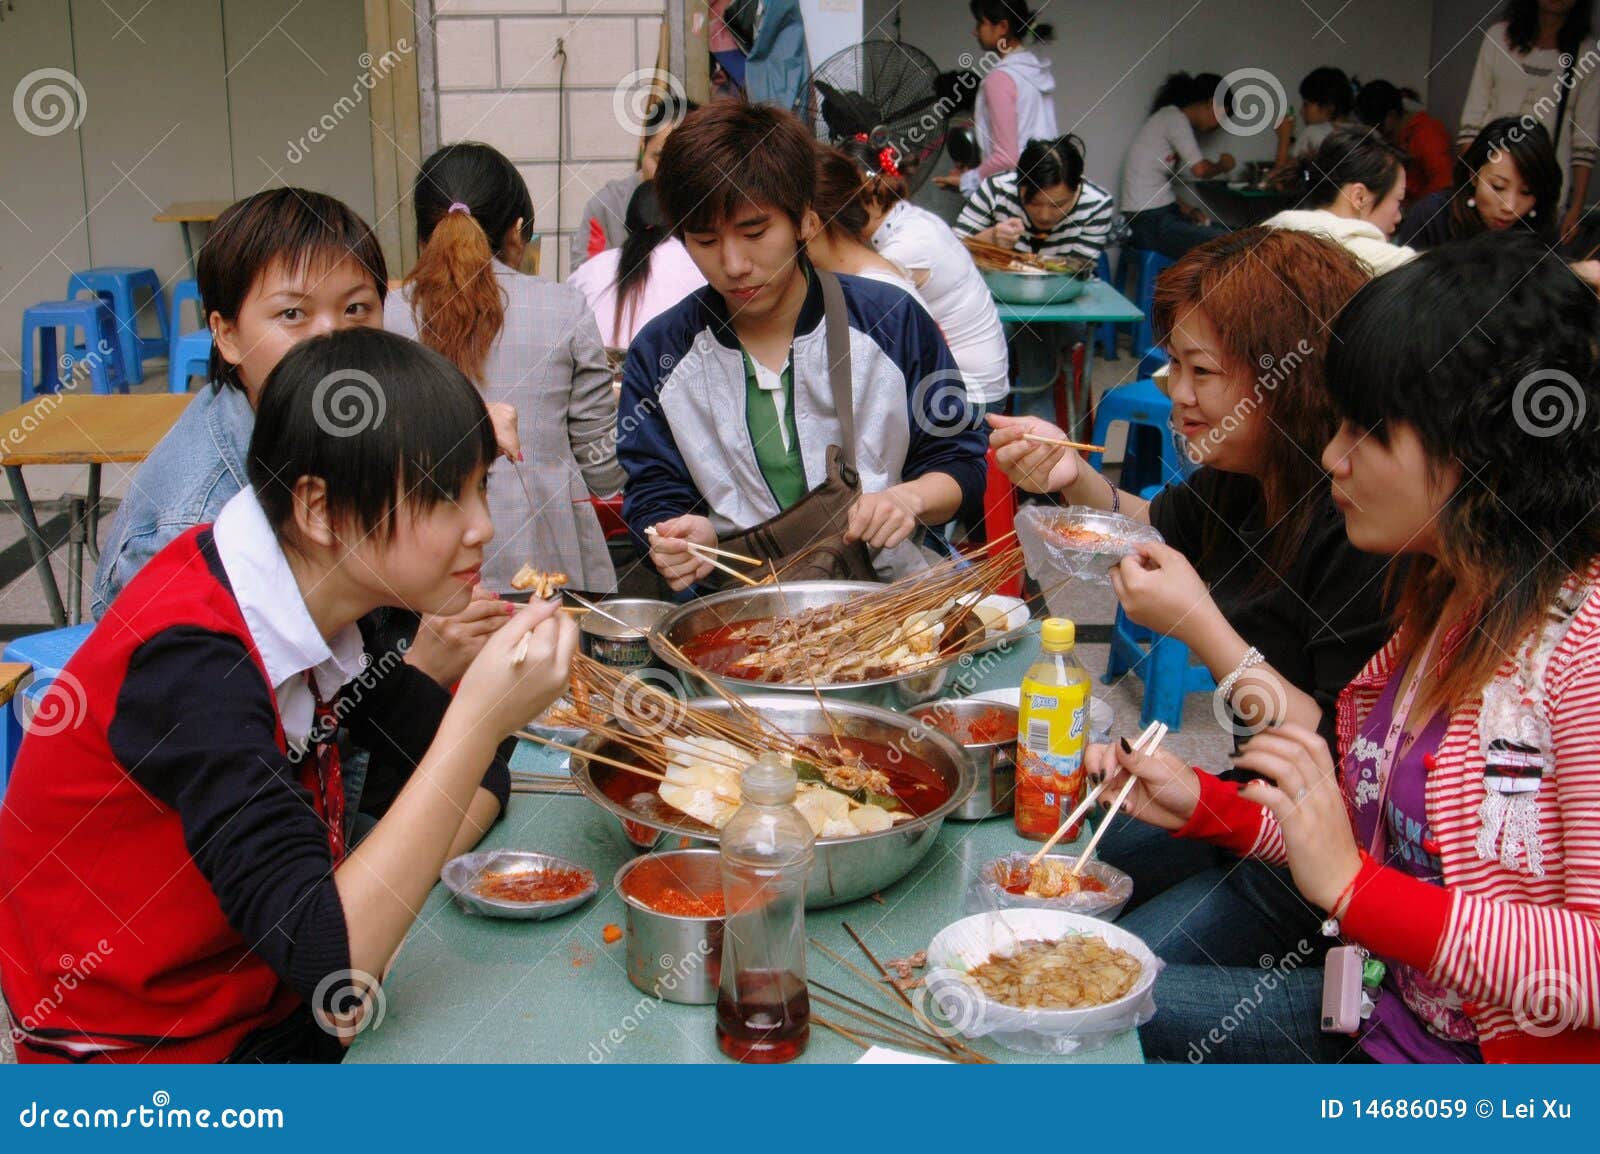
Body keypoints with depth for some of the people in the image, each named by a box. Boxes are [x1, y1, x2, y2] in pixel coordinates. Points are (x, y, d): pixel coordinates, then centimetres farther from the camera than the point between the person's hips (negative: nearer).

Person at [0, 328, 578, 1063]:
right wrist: (481, 721, -35)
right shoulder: (191, 659, -27)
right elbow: (332, 966, -34)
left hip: (268, 1002, 7)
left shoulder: (311, 592, -3)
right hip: (148, 1050, -7)